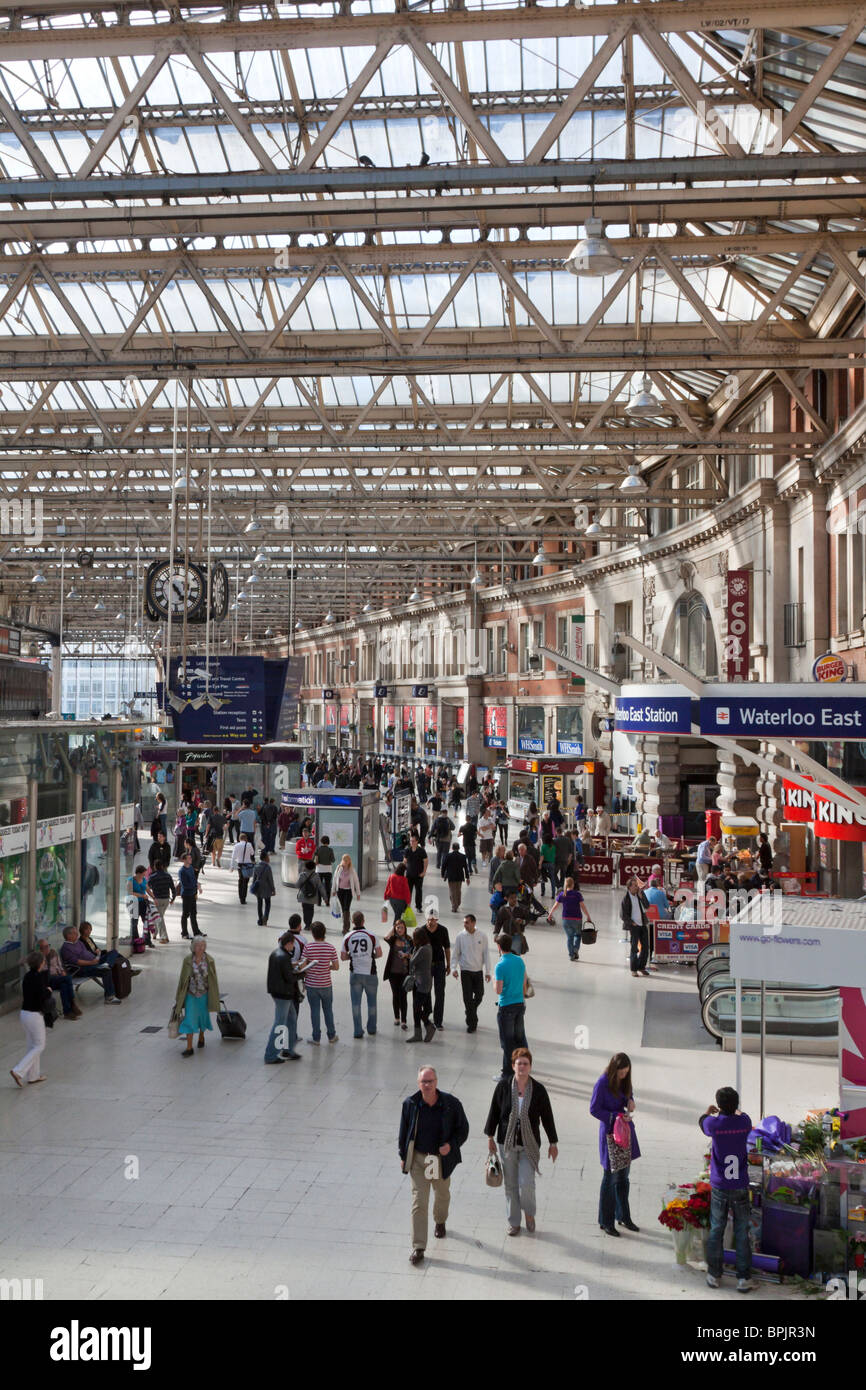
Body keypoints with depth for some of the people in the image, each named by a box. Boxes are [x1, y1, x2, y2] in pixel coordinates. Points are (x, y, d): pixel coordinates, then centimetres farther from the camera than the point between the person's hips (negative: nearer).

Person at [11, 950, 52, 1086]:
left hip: (24, 1013, 9)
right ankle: (18, 1071, -8)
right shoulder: (37, 977, -19)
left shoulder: (27, 976, 7)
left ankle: (33, 1076, 23)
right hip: (34, 1015, -9)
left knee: (32, 1046, 17)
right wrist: (48, 991, -4)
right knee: (39, 1046, 2)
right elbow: (43, 997, -22)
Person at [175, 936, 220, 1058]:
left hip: (204, 994, 1)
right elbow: (183, 979, -1)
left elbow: (213, 979, 1)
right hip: (191, 995, -1)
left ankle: (201, 1037, 43)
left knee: (203, 1017, 15)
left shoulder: (209, 961, -6)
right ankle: (189, 1048, -4)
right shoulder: (188, 960, -8)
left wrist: (214, 997, 2)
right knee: (190, 1019, -7)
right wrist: (179, 997, 4)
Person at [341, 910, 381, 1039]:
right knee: (372, 1002, 14)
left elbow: (343, 957, 0)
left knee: (356, 1003, 7)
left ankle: (358, 1031, 4)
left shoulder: (347, 937, -4)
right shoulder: (371, 935, -7)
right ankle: (372, 1029, 23)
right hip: (370, 973, 0)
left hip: (355, 974, 0)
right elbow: (379, 953, -4)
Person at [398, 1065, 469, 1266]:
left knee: (442, 1194, 23)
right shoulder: (410, 1104, -11)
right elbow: (403, 1130, 3)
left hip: (442, 1159, 1)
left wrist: (451, 1145, -19)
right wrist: (403, 1156, 5)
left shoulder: (451, 1103, -14)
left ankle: (440, 1222, 55)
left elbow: (463, 1128, -4)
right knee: (419, 1202, -7)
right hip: (417, 1158, -1)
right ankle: (418, 1248, -2)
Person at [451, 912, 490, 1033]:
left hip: (479, 970, 2)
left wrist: (487, 971, -3)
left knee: (479, 995, 10)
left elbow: (486, 954, 0)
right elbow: (456, 954, 1)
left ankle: (470, 1013, 37)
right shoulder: (460, 936, -6)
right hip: (465, 971, -1)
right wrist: (454, 968, -11)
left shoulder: (482, 936, -4)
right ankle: (471, 1023, 6)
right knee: (468, 998, -3)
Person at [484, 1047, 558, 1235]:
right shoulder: (503, 1087, -5)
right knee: (510, 1185, 9)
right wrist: (490, 1137, 6)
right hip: (507, 1142, 1)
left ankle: (529, 1213, 21)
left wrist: (553, 1143, 7)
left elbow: (547, 1117, 3)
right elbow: (494, 1112, 4)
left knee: (526, 1183, -8)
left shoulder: (538, 1090, -5)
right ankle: (514, 1222, 25)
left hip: (529, 1145, -1)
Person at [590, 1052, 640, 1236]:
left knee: (623, 1177, 15)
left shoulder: (624, 1080, 2)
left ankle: (623, 1216, 29)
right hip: (610, 1134, -6)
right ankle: (606, 1222, 13)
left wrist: (630, 1101, -5)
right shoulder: (603, 1083, -17)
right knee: (610, 1178, 1)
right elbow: (594, 1109, -14)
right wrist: (616, 1116, -21)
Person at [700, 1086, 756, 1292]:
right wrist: (735, 1110, 38)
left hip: (719, 1187, -1)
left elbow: (702, 1122, 12)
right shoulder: (744, 1122, -9)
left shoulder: (713, 1123, -12)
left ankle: (714, 1275, 20)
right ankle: (744, 1279, 10)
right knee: (741, 1233, 7)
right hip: (740, 1187, 1)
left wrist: (708, 1112, 34)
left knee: (716, 1230, 11)